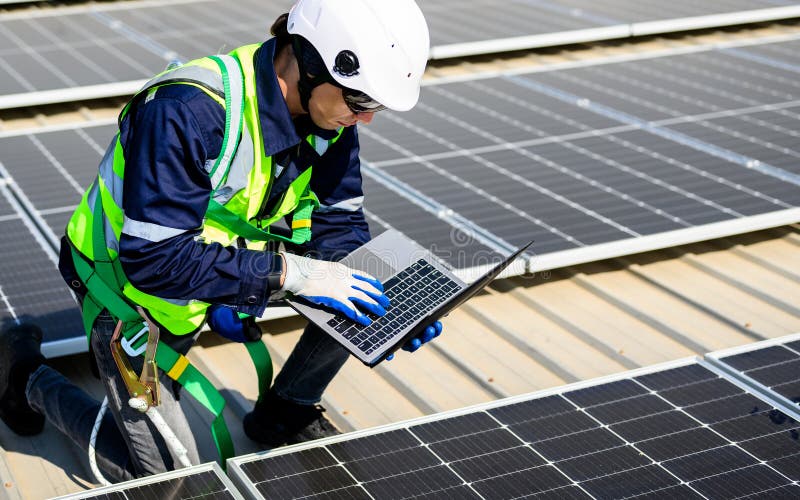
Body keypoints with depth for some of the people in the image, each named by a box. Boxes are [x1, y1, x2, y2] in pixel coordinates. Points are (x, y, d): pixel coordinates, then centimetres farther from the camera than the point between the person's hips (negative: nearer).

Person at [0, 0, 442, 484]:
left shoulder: (329, 112, -14)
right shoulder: (188, 111, -37)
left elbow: (337, 224, -5)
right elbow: (153, 260, -37)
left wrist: (388, 300, -23)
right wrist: (285, 272, -40)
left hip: (223, 257, 6)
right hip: (131, 283, -6)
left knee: (355, 288, -12)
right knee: (169, 476, -2)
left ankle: (287, 413, 12)